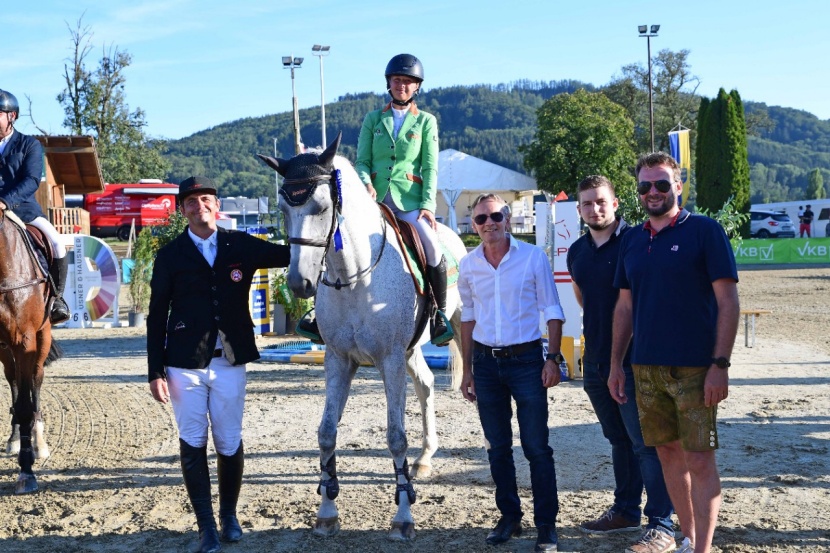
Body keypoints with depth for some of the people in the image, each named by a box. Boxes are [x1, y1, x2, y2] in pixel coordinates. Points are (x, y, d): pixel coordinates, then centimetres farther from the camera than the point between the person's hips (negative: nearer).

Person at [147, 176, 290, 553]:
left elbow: (291, 255, 9)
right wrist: (155, 372, -3)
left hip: (230, 362, 1)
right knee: (192, 444, 4)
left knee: (230, 444, 8)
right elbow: (157, 317, 1)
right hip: (185, 364, -1)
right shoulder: (170, 256, 1)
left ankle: (229, 515, 29)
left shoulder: (241, 246, 4)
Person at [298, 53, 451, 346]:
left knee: (432, 246, -25)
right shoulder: (373, 119, 12)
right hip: (374, 198, 2)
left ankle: (440, 315, -9)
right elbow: (361, 160, 7)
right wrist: (365, 184, -15)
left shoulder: (426, 121, 8)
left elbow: (430, 167, 2)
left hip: (409, 200, -2)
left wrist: (428, 205, -10)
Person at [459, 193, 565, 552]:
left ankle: (546, 524, 7)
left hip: (526, 359, -3)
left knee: (537, 447, -2)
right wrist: (467, 370, 12)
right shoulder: (468, 265, 4)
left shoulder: (533, 257, -5)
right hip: (486, 363, 4)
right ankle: (509, 517, 24)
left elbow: (552, 311, -2)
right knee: (497, 447, 11)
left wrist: (553, 358, -10)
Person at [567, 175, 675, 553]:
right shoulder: (577, 252, 10)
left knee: (645, 443, -6)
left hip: (633, 361, -7)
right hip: (595, 361, 7)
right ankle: (626, 511, 28)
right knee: (618, 440, 17)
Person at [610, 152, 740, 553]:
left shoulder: (704, 231, -6)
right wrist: (616, 364, 12)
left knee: (699, 460, -4)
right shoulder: (632, 240, 11)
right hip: (647, 367, 6)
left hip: (695, 369, -5)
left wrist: (720, 365, -15)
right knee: (668, 454, 12)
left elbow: (728, 300, -9)